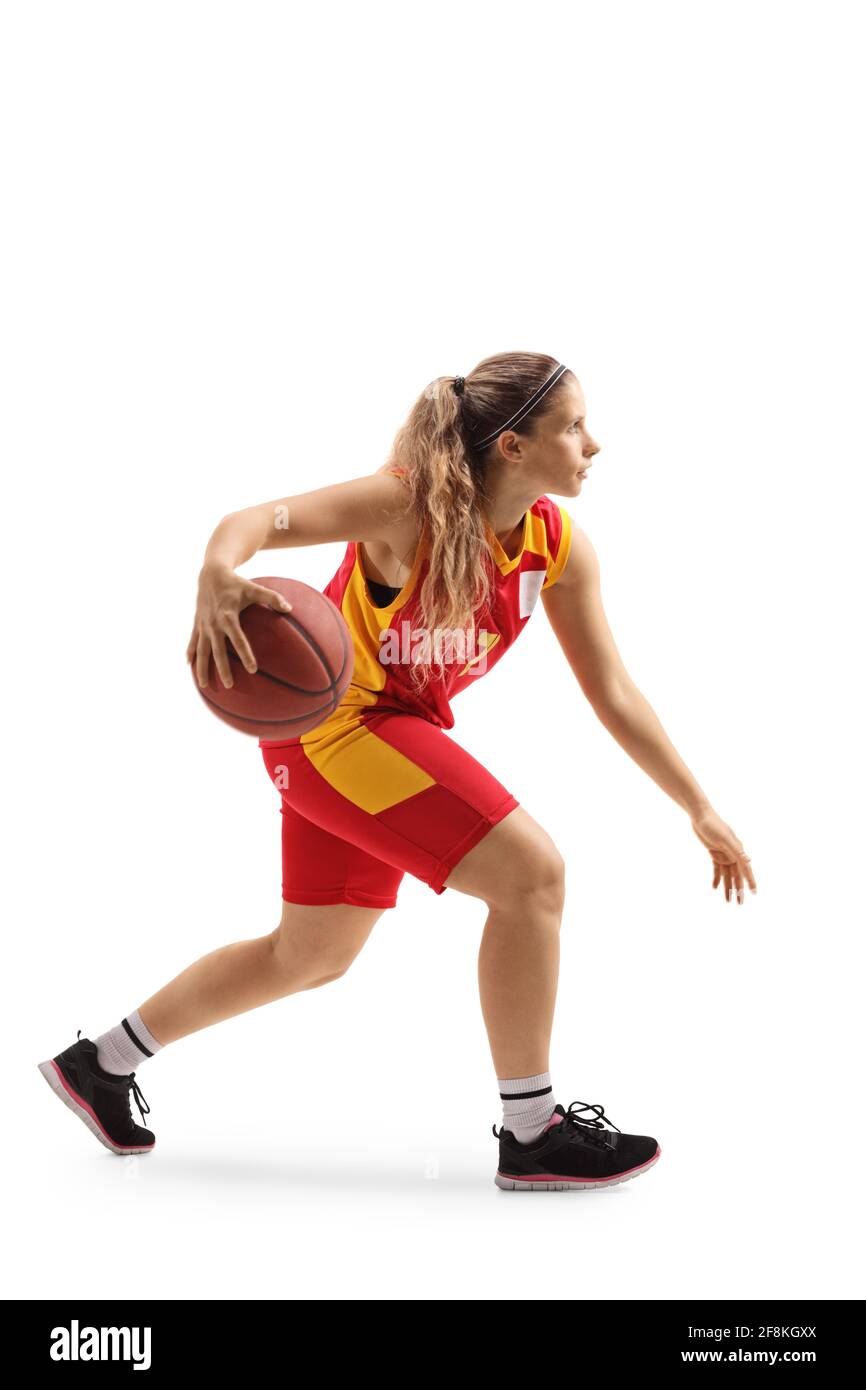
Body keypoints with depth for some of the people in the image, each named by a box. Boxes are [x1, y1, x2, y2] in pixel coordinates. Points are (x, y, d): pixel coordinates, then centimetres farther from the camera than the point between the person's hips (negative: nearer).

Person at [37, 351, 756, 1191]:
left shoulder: (560, 549, -5)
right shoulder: (410, 505, -23)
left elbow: (613, 695, 0)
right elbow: (252, 521, -28)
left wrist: (700, 810, 0)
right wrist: (217, 577, -52)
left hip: (396, 728, 8)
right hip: (331, 720, -8)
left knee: (311, 955, 19)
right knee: (531, 873, -18)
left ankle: (100, 1065, 35)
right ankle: (532, 1135, -4)